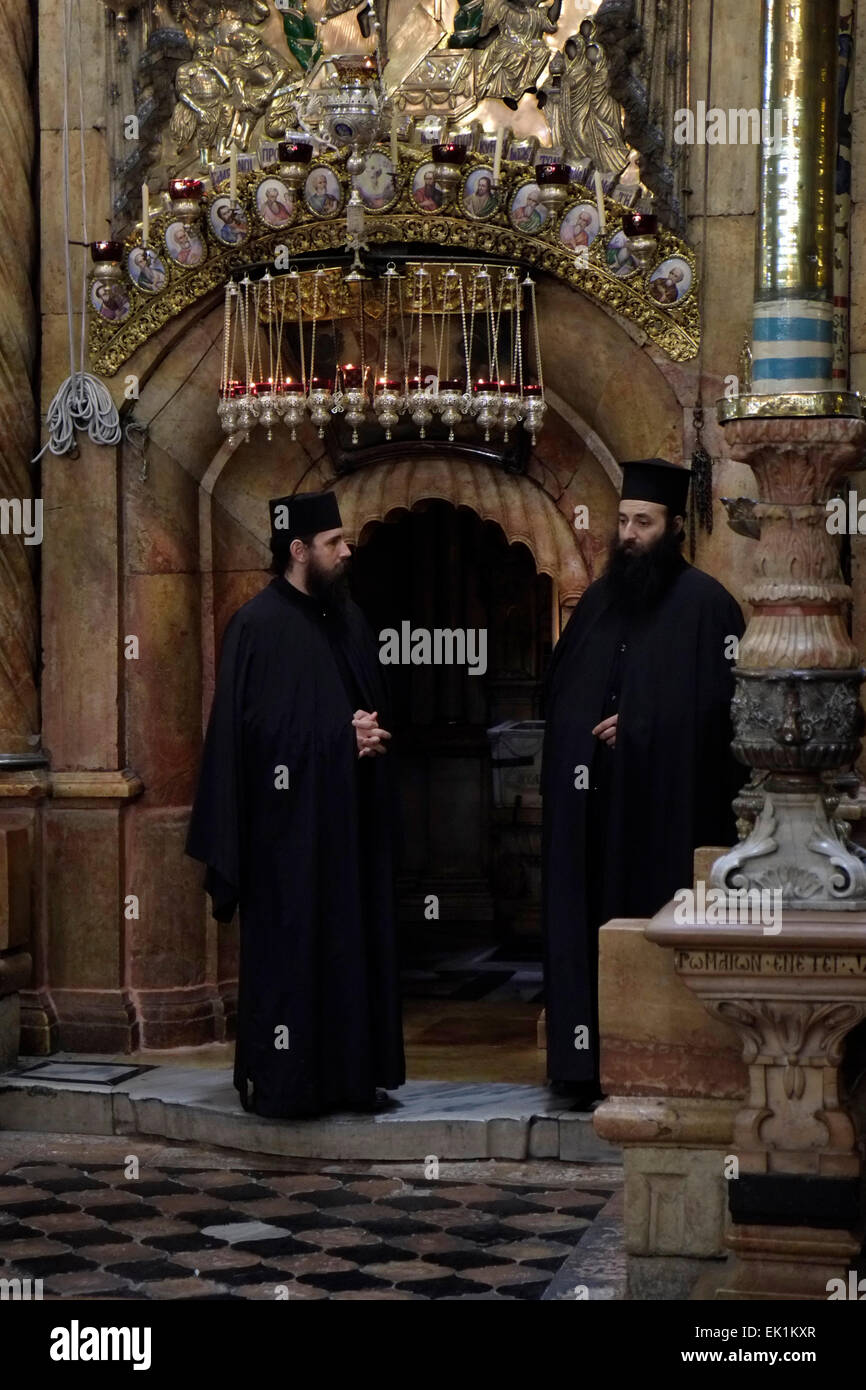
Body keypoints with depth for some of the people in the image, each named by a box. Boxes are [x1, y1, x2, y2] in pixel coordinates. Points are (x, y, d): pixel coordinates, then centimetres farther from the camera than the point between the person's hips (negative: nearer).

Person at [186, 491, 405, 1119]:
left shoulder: (347, 618, 11)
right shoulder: (258, 626, -10)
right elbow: (242, 729, -13)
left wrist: (373, 732, -5)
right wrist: (345, 735, -12)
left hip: (350, 814, 7)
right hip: (288, 817, -7)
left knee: (351, 940, 8)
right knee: (287, 944, -2)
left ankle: (351, 1068, 15)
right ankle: (279, 1078, 5)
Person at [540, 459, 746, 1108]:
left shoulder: (704, 603, -5)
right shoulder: (600, 598, 15)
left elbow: (726, 699, -10)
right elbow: (561, 686, 22)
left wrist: (641, 726, -12)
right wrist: (578, 739, 4)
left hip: (669, 806, -6)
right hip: (594, 808, 6)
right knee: (591, 927, 6)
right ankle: (594, 1061, 12)